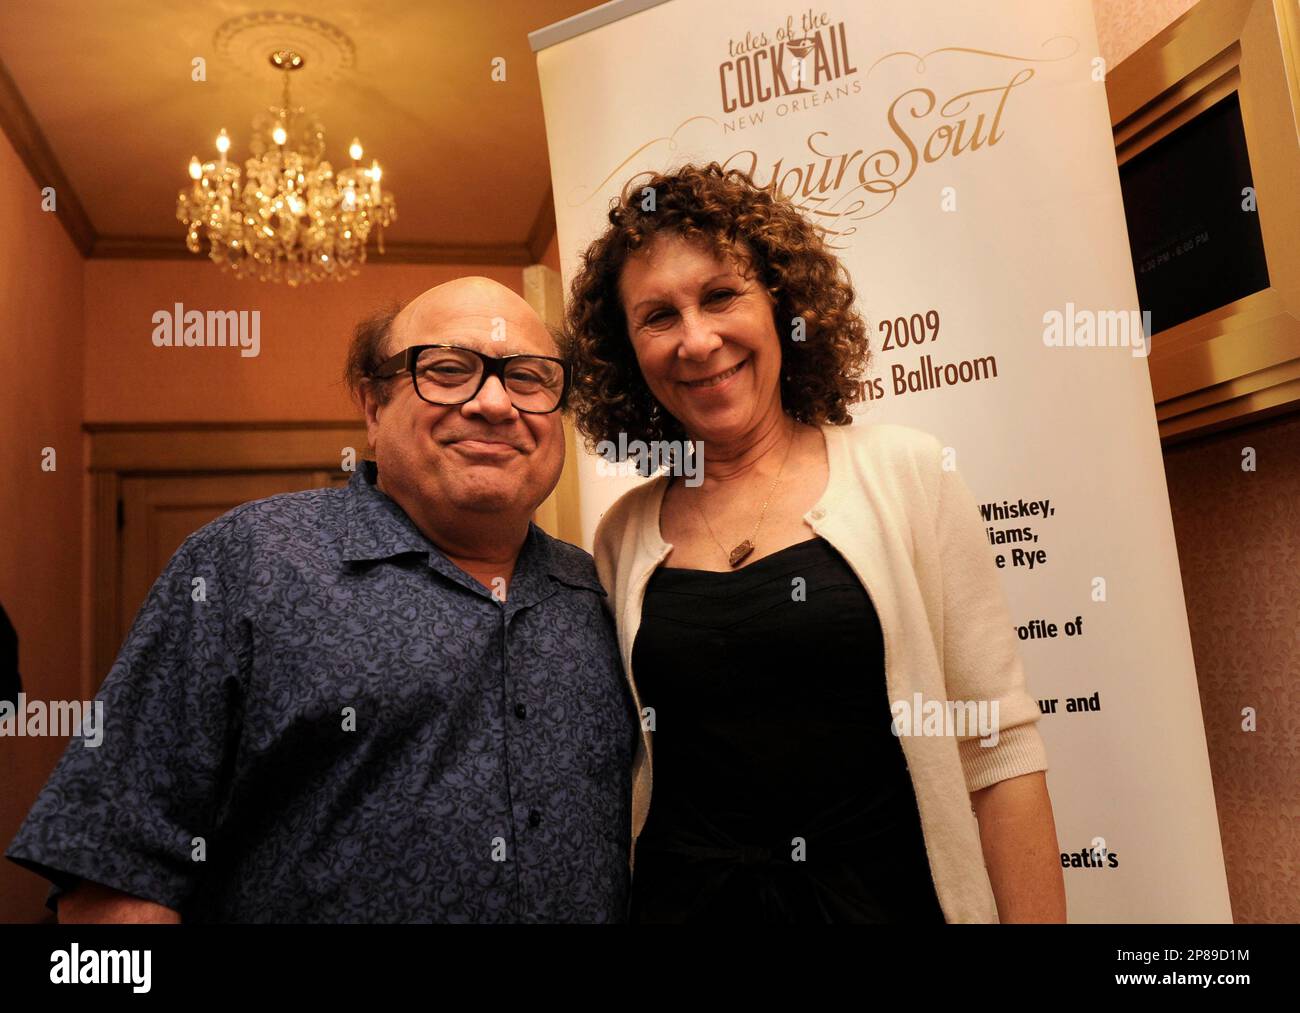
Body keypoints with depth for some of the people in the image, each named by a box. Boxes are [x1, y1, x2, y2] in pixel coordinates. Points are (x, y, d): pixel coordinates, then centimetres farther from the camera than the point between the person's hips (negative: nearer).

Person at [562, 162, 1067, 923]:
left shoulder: (905, 472, -7)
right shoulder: (623, 535, 0)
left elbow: (1000, 747, -7)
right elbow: (624, 765, 8)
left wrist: (1036, 916, -10)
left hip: (890, 894, -1)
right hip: (684, 902, 2)